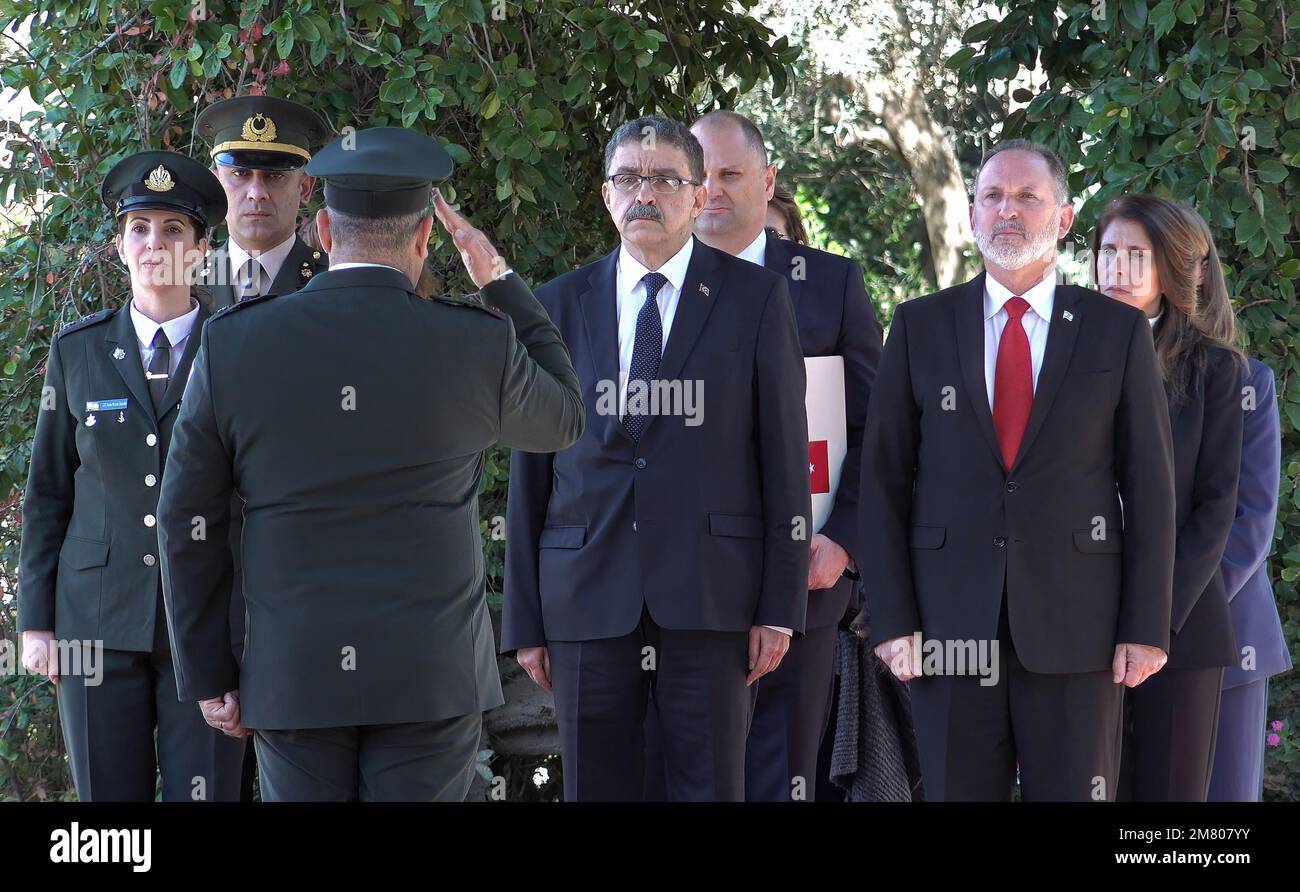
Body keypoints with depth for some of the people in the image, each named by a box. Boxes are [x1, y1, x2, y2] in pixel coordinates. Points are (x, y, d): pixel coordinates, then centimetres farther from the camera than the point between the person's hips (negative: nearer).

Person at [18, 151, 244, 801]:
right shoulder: (78, 351, 6)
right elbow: (47, 491, 9)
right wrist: (36, 620, 4)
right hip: (97, 619, 1)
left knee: (206, 791, -3)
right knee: (108, 795, 3)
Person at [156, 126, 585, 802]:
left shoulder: (231, 345, -3)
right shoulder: (479, 345, -7)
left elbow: (188, 524, 1)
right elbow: (563, 421, 15)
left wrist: (207, 675, 9)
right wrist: (500, 283, 18)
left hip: (291, 681, 1)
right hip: (431, 677, -1)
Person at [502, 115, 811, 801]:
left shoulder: (755, 297, 5)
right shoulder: (557, 306, 10)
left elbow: (785, 456, 2)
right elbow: (530, 469, 9)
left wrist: (780, 607, -3)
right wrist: (524, 619, 5)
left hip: (709, 597, -2)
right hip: (586, 600, 2)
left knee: (712, 786, 0)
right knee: (594, 788, 5)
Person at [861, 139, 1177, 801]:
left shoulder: (1118, 331, 5)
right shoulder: (919, 326, 7)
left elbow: (1150, 486, 4)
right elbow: (884, 479, 5)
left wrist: (1146, 628, -2)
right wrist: (891, 618, -3)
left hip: (1077, 630, -1)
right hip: (950, 626, 1)